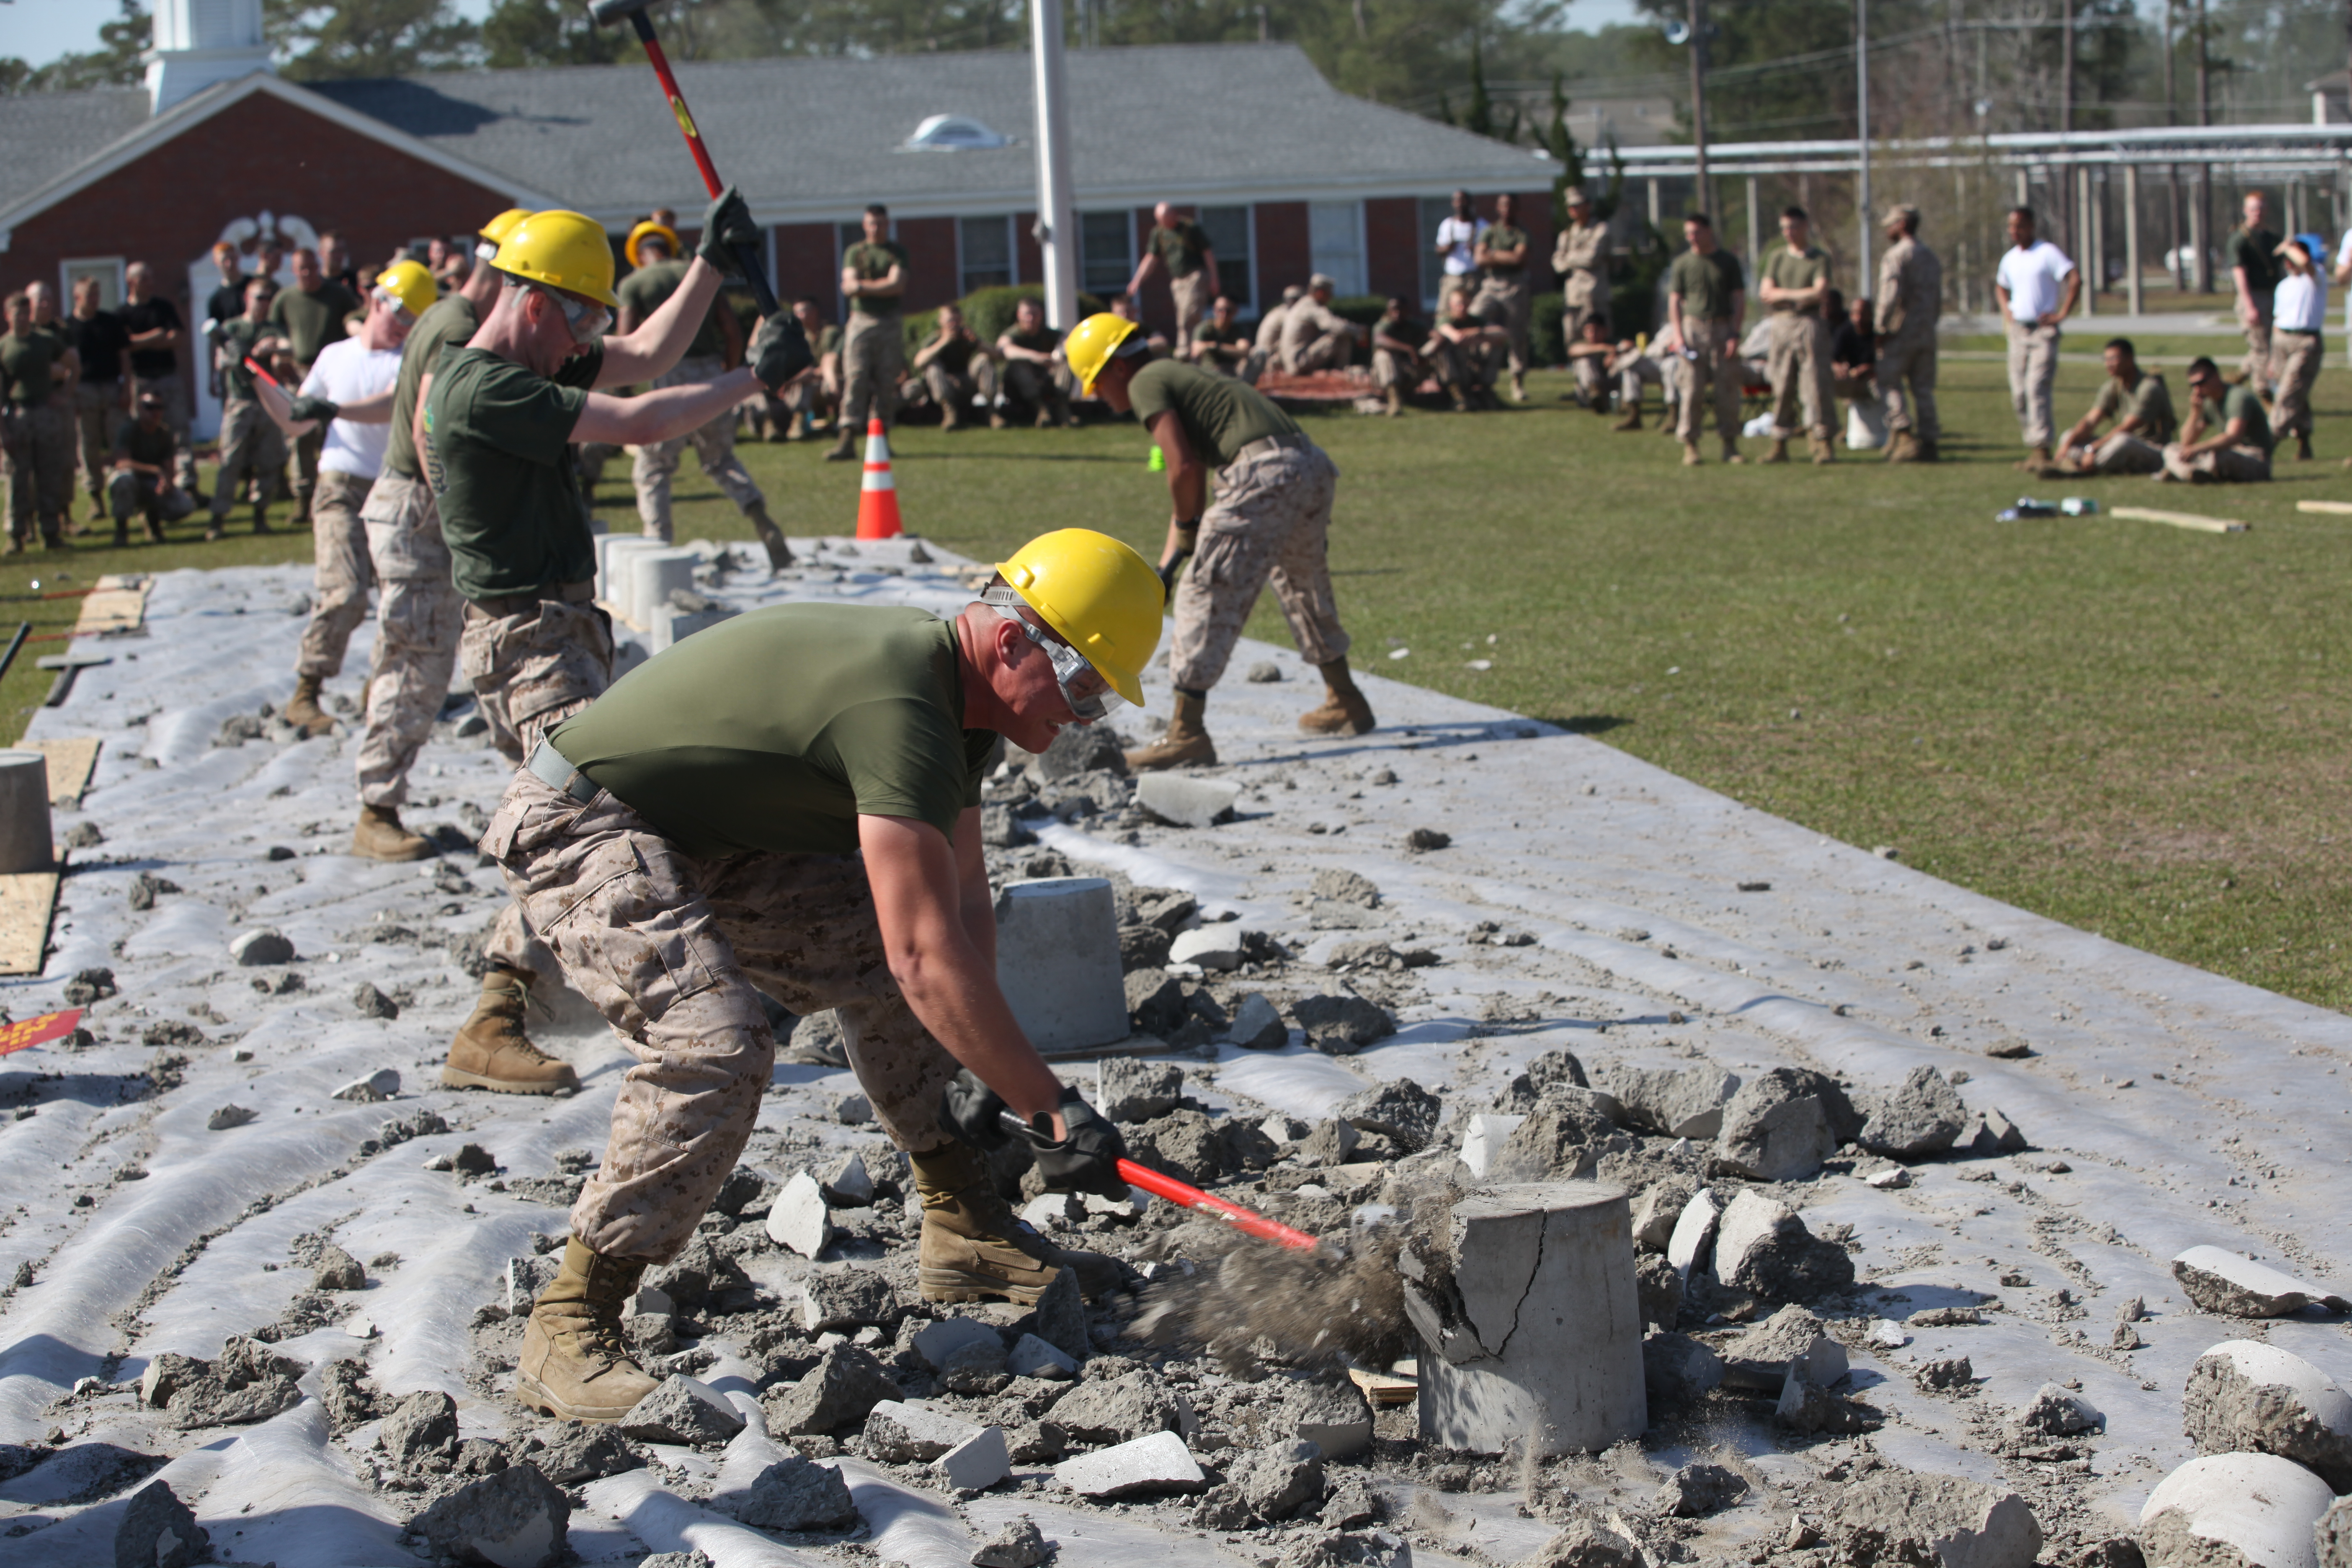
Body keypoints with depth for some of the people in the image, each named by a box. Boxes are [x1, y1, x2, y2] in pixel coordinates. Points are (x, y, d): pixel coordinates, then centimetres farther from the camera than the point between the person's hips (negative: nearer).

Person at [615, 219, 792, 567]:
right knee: (721, 459, 21)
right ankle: (758, 515, -3)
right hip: (711, 371, 4)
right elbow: (733, 330, 6)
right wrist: (728, 376, 16)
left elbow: (628, 341, -8)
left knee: (651, 468, 9)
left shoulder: (634, 283, 4)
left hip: (669, 376, -4)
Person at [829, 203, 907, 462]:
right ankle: (848, 439, -16)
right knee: (855, 378, -10)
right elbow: (848, 285, -2)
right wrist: (883, 285, -11)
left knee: (888, 382, -1)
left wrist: (865, 286, -8)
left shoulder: (897, 252, 9)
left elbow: (897, 285, -6)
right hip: (861, 321, 0)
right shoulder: (854, 252, 12)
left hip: (890, 323, 0)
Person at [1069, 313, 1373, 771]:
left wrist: (1186, 531, 7)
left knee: (1207, 593, -6)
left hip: (1265, 472, -10)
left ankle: (1187, 733, -7)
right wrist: (1165, 566, 28)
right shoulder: (1179, 374, 30)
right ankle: (1345, 703, 43)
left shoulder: (1145, 384, 2)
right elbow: (1192, 477, 30)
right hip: (1312, 465, 10)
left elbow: (1184, 469, -10)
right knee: (1305, 586, 28)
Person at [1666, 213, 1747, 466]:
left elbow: (1739, 300, 6)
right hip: (1694, 327, 0)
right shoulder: (1682, 263, 7)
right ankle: (1690, 445, 1)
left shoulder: (1729, 262, 7)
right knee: (1692, 389, -3)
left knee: (1729, 389, 0)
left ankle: (1730, 445, 6)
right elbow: (1674, 300, 6)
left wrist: (1735, 334, -4)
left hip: (1724, 327, 0)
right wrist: (1678, 334, -5)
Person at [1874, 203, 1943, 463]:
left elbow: (1890, 295, -19)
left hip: (1901, 334, -7)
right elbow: (1938, 301, 17)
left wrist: (1882, 328, -13)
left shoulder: (1896, 256, -8)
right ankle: (1928, 441, 6)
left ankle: (1903, 433, -16)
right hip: (1927, 334, 7)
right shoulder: (1932, 258, 16)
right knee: (1923, 389, 9)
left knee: (1889, 384, -1)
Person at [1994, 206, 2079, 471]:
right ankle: (2033, 443, 12)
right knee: (2018, 393, 4)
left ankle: (2042, 450, -19)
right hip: (2017, 330, 7)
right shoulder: (2010, 258, 14)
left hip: (2043, 332, -7)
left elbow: (2075, 280, -17)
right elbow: (2001, 286, 34)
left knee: (2036, 388, -16)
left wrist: (2062, 314, -16)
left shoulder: (2048, 253, -7)